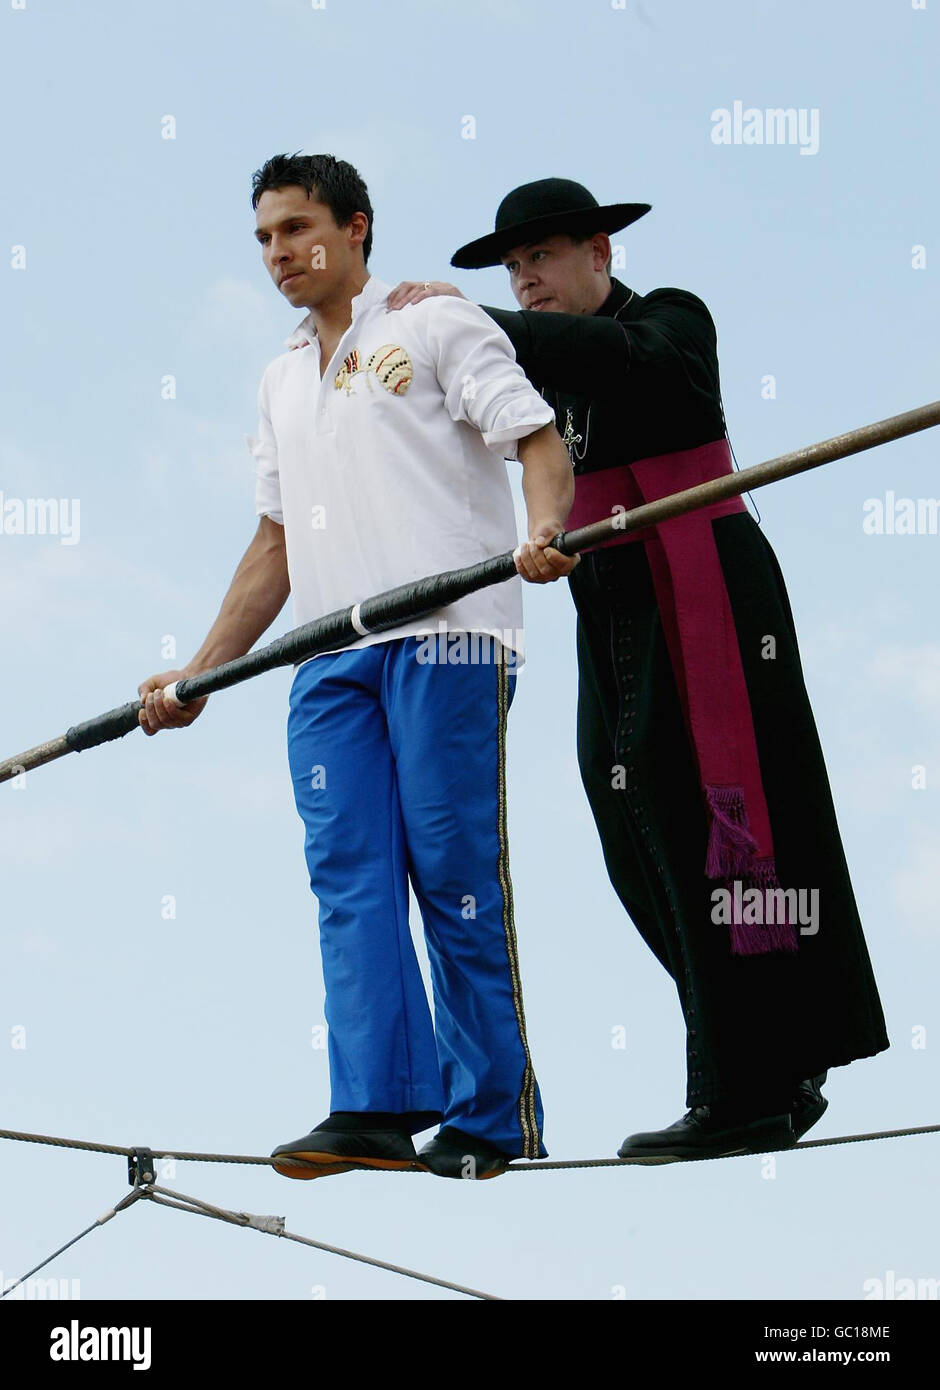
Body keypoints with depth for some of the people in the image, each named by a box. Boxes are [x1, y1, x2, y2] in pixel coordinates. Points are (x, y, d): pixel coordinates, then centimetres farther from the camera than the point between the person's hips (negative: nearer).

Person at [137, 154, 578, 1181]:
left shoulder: (436, 325, 7)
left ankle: (495, 1117, -1)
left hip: (445, 637, -6)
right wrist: (200, 673, 22)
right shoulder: (281, 381, 26)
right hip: (330, 655, 6)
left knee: (455, 872, -7)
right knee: (348, 874, -4)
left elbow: (537, 438, -4)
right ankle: (379, 1107, -7)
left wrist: (544, 531, -25)